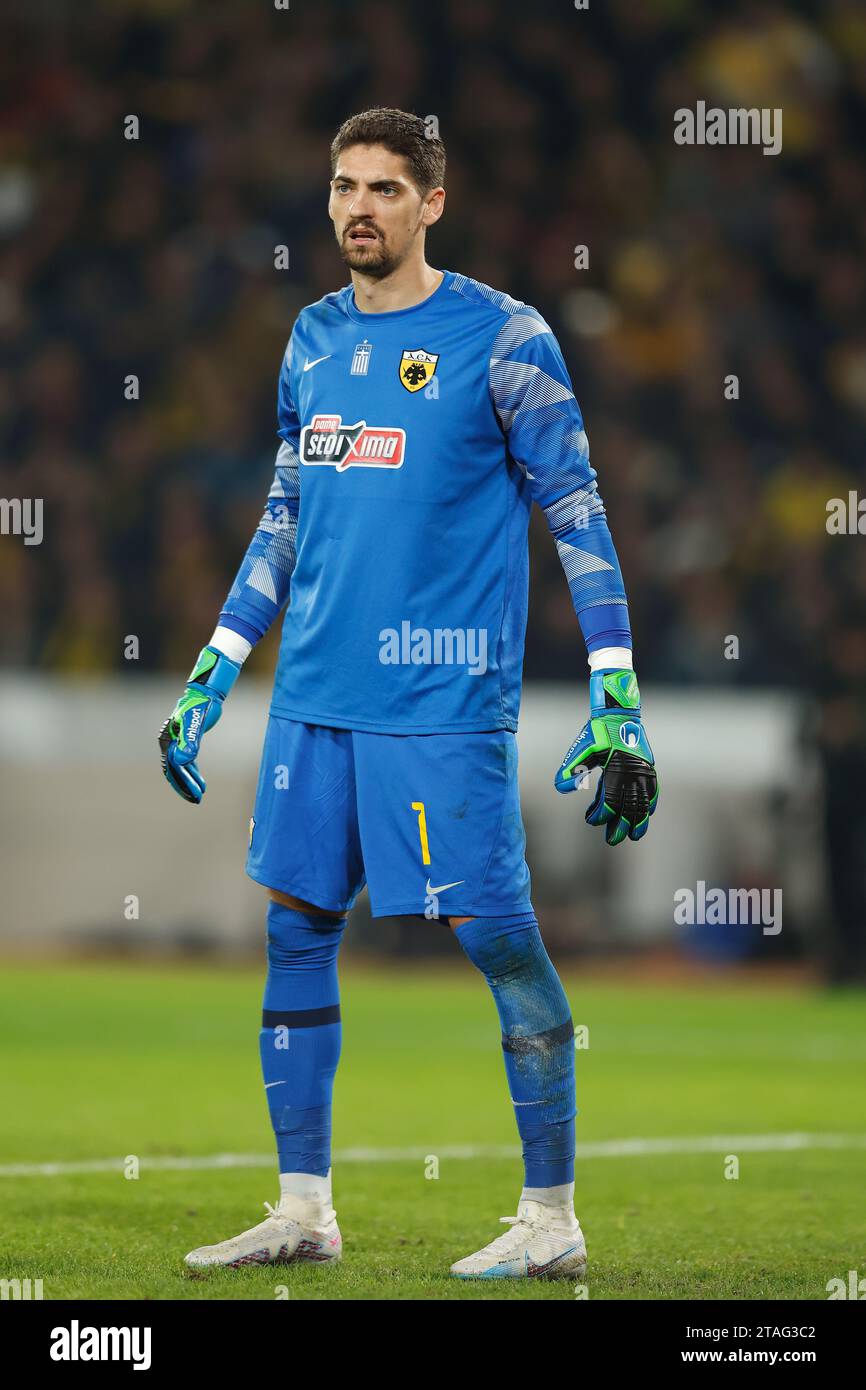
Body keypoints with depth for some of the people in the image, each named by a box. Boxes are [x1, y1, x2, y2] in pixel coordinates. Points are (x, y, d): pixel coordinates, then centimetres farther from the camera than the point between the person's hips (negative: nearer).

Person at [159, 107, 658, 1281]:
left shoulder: (501, 338, -5)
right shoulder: (314, 340, 13)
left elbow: (578, 515, -4)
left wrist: (618, 702, -10)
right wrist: (209, 678, 20)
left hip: (443, 702, -6)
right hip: (315, 697, 6)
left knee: (496, 937, -5)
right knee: (296, 928, 7)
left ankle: (553, 1219, 4)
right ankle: (303, 1212, 16)